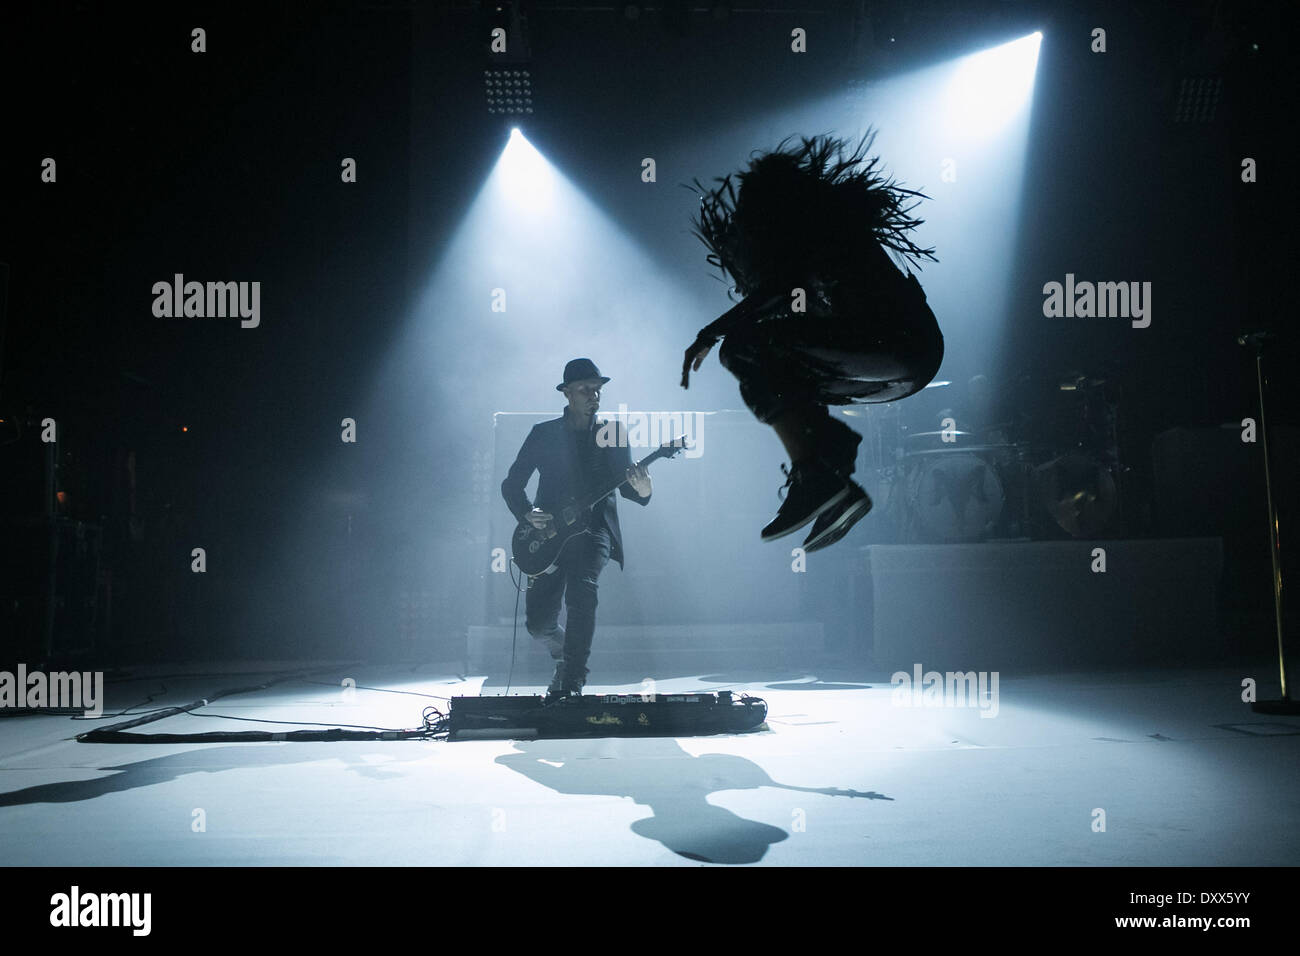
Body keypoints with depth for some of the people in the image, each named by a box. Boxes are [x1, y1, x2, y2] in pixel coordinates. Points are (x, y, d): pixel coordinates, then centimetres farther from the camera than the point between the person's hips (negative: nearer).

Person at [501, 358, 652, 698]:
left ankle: (571, 681, -20)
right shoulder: (543, 434, 7)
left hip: (594, 528, -1)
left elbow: (624, 486, 6)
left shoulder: (613, 432, 8)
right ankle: (566, 654, 33)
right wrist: (527, 513, -10)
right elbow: (511, 484, 9)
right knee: (539, 622, -1)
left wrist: (642, 490, -18)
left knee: (581, 592, -29)